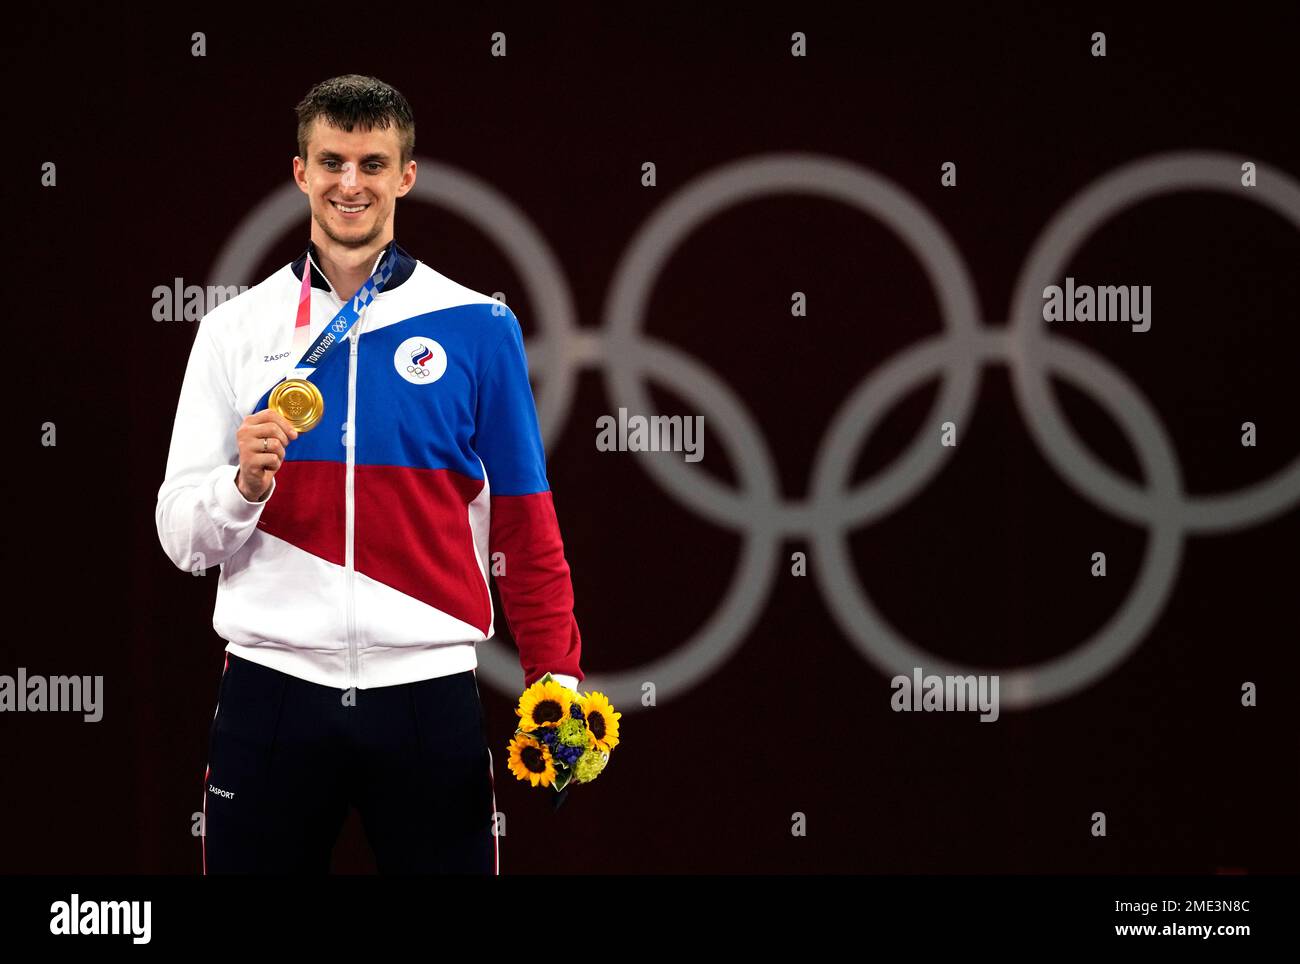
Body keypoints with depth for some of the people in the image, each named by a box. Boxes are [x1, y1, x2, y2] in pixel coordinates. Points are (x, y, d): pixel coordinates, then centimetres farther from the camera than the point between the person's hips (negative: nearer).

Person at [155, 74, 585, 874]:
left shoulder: (478, 327, 3)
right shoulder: (236, 329, 6)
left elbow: (527, 527, 5)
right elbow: (182, 540, 5)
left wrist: (555, 677, -5)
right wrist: (244, 484, -14)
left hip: (428, 693, -1)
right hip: (272, 687, 1)